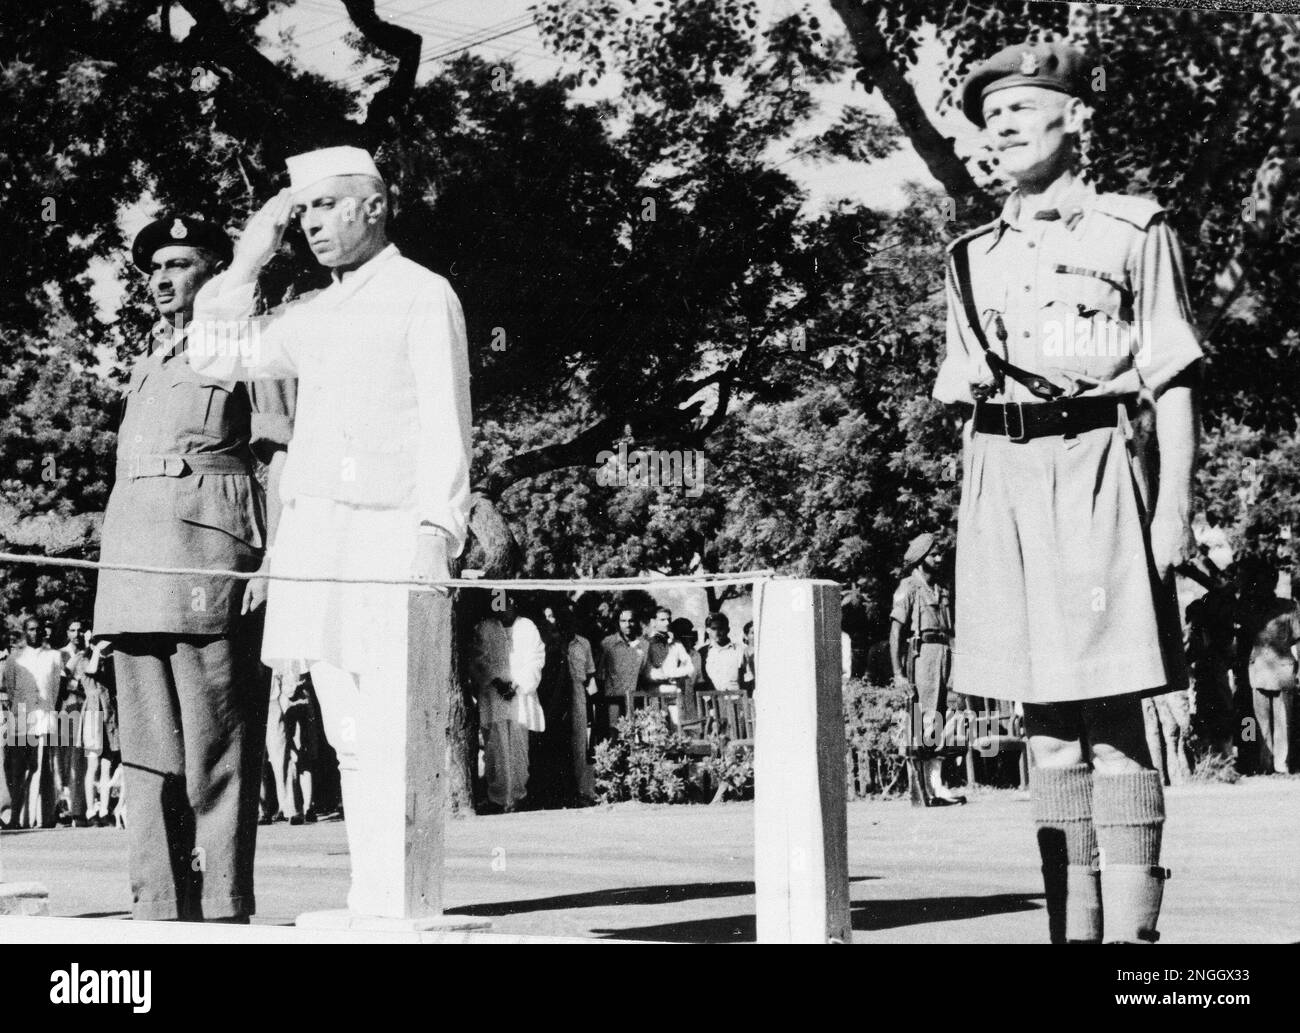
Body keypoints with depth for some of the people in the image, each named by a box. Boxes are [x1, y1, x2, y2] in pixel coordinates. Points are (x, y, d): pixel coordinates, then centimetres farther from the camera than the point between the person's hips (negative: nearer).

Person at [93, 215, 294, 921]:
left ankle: (224, 912, -6)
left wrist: (275, 560, -14)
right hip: (133, 563, 8)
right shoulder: (148, 357, 24)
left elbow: (285, 459, -3)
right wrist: (115, 573, 19)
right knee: (148, 748, 6)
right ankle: (158, 909, 9)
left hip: (211, 550, -7)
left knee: (216, 749, -8)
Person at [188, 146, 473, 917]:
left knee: (392, 736, -13)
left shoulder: (424, 296, 0)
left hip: (391, 536, -7)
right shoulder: (316, 315, 20)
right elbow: (218, 355, 23)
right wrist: (251, 257, 17)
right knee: (349, 737, 5)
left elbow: (447, 427, -6)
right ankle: (369, 902, 7)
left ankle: (395, 907, -14)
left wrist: (434, 539, -14)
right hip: (313, 544, 7)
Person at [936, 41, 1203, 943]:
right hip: (999, 476, 5)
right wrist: (971, 515, 10)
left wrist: (1176, 506, -7)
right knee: (1046, 721, 5)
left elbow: (1173, 383, 1)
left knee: (1113, 715, -9)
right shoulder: (974, 256, 18)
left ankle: (1132, 929, -9)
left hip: (1094, 463, -5)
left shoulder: (1134, 230, 5)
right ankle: (1071, 926, 9)